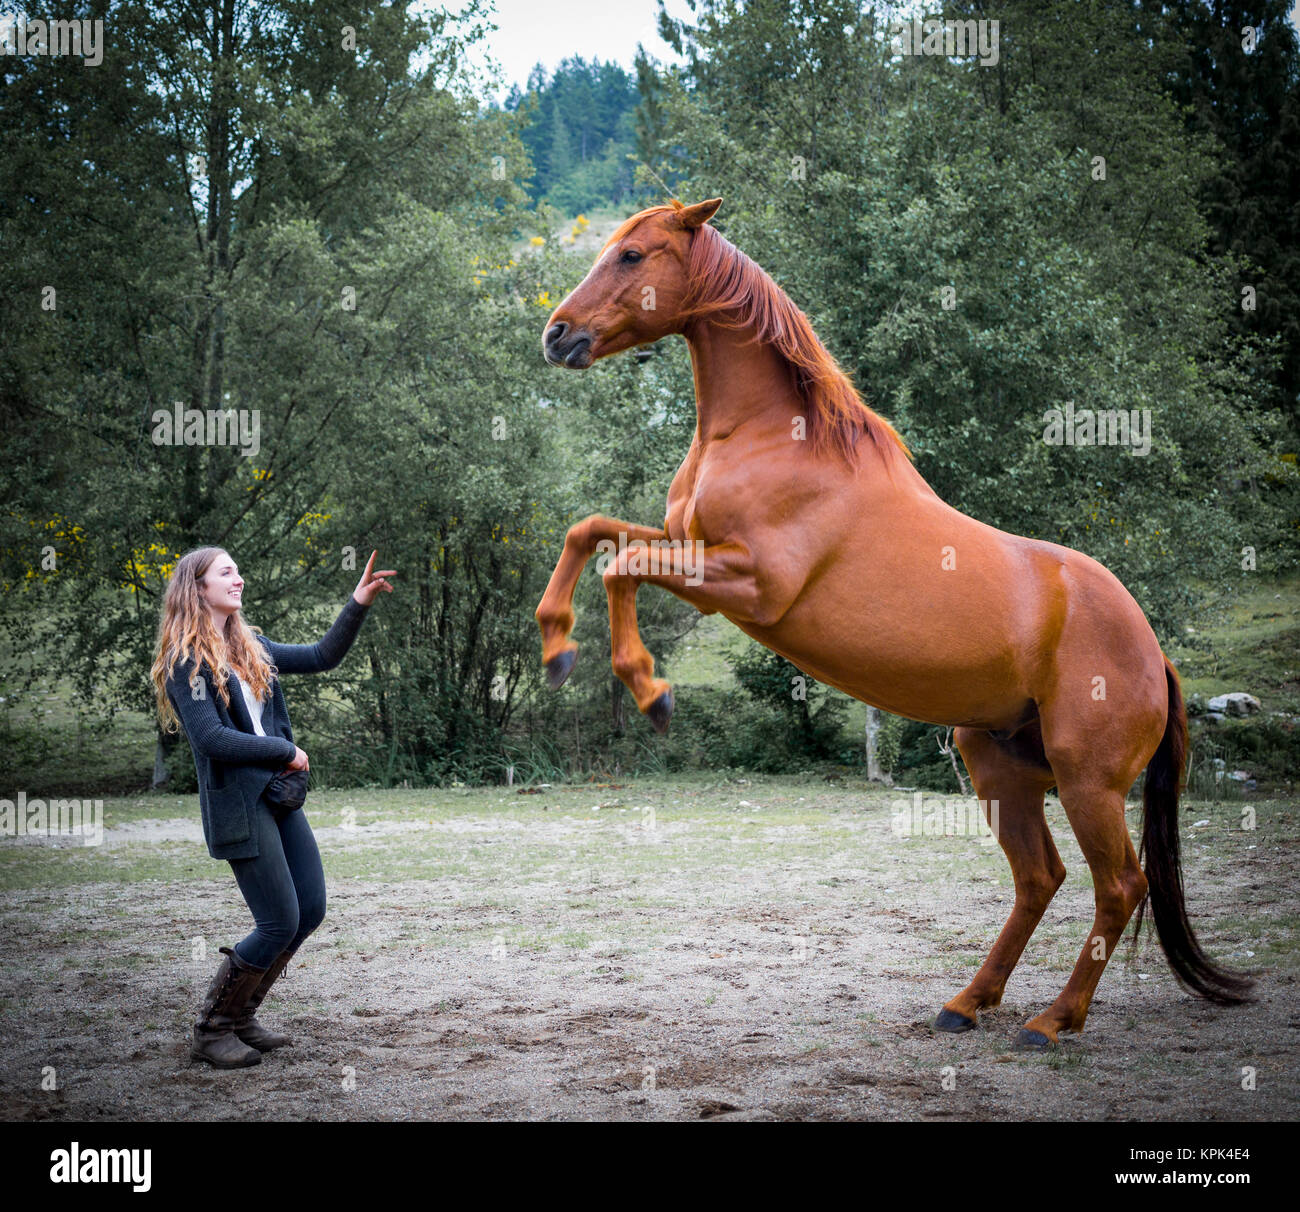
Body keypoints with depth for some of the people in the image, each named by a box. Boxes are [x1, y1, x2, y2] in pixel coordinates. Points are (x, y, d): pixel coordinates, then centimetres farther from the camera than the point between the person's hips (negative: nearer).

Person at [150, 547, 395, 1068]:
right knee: (279, 924, -8)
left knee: (311, 909, 8)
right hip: (238, 805, -8)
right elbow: (211, 738, -18)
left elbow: (322, 657, 16)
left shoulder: (250, 648, 14)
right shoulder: (186, 662, -10)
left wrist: (358, 603, 5)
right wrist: (285, 751, -11)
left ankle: (240, 1017, 22)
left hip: (279, 796, 8)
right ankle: (210, 1031, 8)